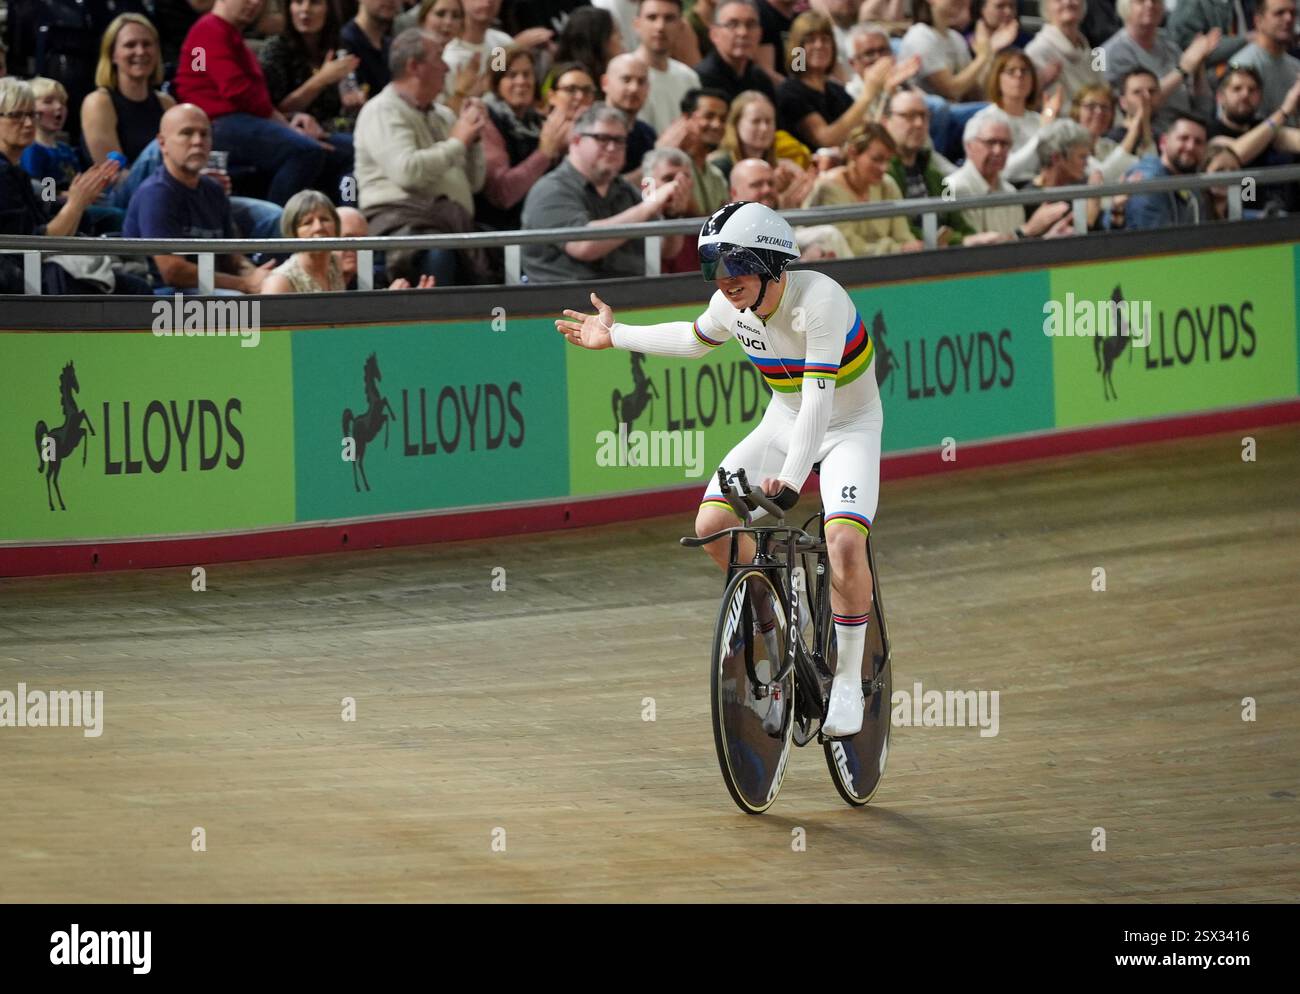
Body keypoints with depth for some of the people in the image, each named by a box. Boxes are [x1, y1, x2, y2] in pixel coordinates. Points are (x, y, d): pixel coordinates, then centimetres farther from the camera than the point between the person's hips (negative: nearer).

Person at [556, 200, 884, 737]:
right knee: (712, 523, -14)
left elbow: (819, 397, -38)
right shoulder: (730, 306, -11)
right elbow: (696, 338, 14)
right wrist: (616, 336, 19)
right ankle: (778, 617, 11)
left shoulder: (819, 300, -31)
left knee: (844, 542, -27)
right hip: (783, 423, 6)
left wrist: (791, 480, -47)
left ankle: (848, 682, -10)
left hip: (849, 426, -6)